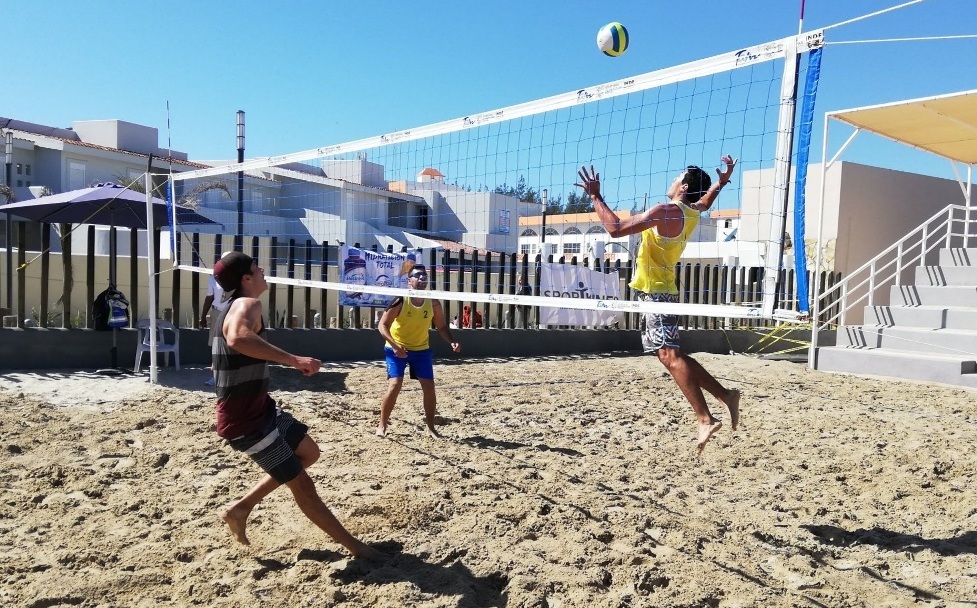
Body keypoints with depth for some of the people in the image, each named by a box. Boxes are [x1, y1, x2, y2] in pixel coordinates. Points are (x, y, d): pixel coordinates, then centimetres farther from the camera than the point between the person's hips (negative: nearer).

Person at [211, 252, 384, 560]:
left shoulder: (235, 307, 12)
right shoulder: (247, 304, -21)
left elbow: (226, 354, 26)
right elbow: (238, 338, -46)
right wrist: (292, 359, -47)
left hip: (261, 407, 10)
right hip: (245, 420, -10)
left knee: (308, 453, 19)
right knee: (301, 483, -3)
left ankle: (240, 508, 23)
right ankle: (353, 545, 8)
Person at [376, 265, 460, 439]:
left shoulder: (433, 303, -9)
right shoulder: (400, 301, -20)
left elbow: (441, 327, 3)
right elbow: (383, 325, -19)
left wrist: (452, 342, -16)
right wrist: (395, 345, -33)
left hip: (422, 349, 4)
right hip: (397, 349, -3)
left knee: (429, 387, 0)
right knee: (394, 386, -13)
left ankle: (431, 427, 15)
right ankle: (382, 426, 4)